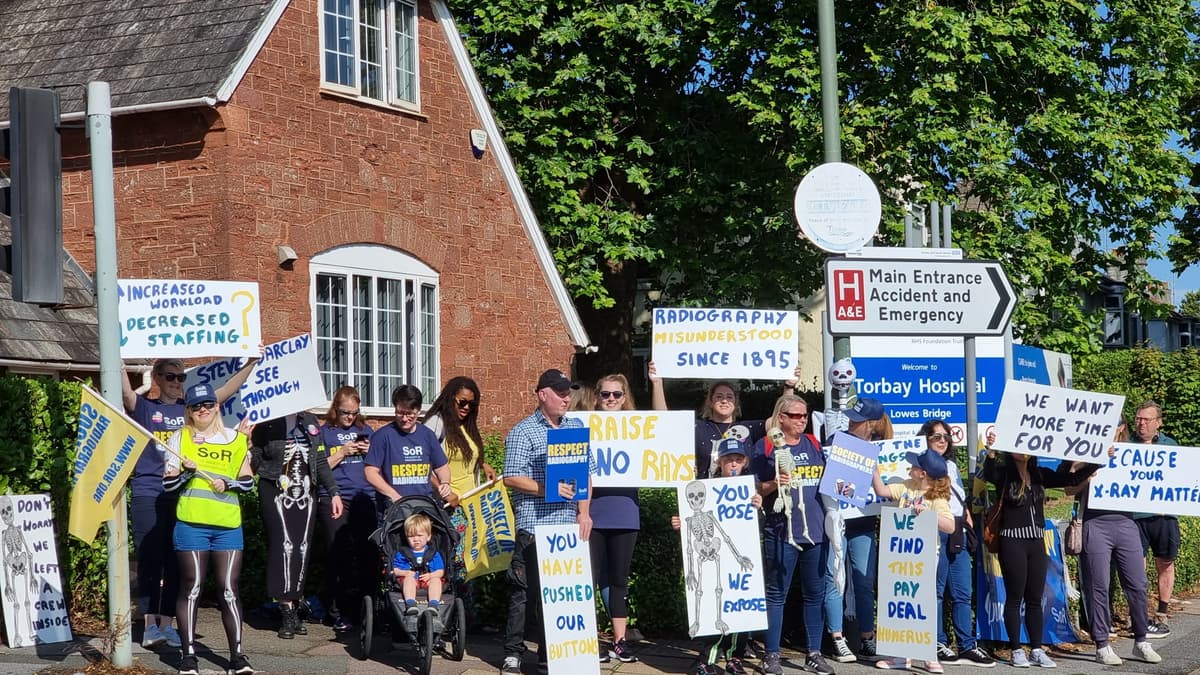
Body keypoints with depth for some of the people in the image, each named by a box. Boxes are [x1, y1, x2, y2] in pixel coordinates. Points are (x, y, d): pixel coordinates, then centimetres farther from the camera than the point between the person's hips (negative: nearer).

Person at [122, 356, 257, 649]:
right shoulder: (144, 407, 2)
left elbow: (227, 390, 10)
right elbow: (125, 392, -18)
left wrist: (251, 362, 3)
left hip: (182, 497, 3)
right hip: (147, 496, -3)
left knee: (175, 564, 6)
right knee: (150, 562, -2)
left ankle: (167, 623, 12)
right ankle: (150, 625, 1)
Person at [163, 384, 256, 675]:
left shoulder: (235, 439, 11)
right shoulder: (180, 438, 5)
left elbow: (248, 482, 10)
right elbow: (167, 484, 2)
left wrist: (227, 483, -8)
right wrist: (187, 472, -16)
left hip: (228, 525, 2)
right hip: (191, 524, -2)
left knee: (229, 589, 1)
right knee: (191, 588, 1)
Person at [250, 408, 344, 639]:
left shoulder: (310, 421, 13)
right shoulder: (266, 423, 0)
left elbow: (321, 462, 16)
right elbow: (255, 463, -1)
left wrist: (334, 492, 10)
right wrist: (248, 445, -21)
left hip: (306, 494, 4)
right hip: (276, 493, -4)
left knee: (302, 549, 1)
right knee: (283, 546, -12)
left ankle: (293, 608, 7)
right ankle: (287, 612, -10)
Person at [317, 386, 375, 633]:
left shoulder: (365, 430, 17)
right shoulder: (324, 432, 8)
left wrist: (370, 452, 1)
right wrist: (342, 453, -7)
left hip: (365, 498, 3)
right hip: (334, 499, -3)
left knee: (368, 553, -4)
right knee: (338, 555, -5)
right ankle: (340, 613, 1)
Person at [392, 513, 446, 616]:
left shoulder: (434, 554, 17)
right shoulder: (402, 554, 18)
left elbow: (441, 571, 8)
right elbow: (395, 570, 10)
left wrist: (431, 575, -13)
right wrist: (405, 573, -12)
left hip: (427, 580, 1)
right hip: (410, 581, -1)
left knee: (436, 580, -30)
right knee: (409, 578, -34)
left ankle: (433, 605, -51)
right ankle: (410, 604, -55)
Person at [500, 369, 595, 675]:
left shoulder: (576, 427, 15)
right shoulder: (523, 432, -2)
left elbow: (586, 472, 15)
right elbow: (510, 478, -8)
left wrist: (584, 512, 5)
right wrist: (548, 489, -18)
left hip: (569, 524, 5)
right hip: (534, 526, -5)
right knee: (527, 591, -1)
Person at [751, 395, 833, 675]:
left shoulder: (814, 444, 15)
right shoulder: (765, 446, 0)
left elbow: (827, 480, 25)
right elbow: (754, 490, -2)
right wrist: (773, 484, -20)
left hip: (815, 530, 5)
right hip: (781, 532, -5)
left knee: (814, 593, 9)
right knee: (777, 594, -1)